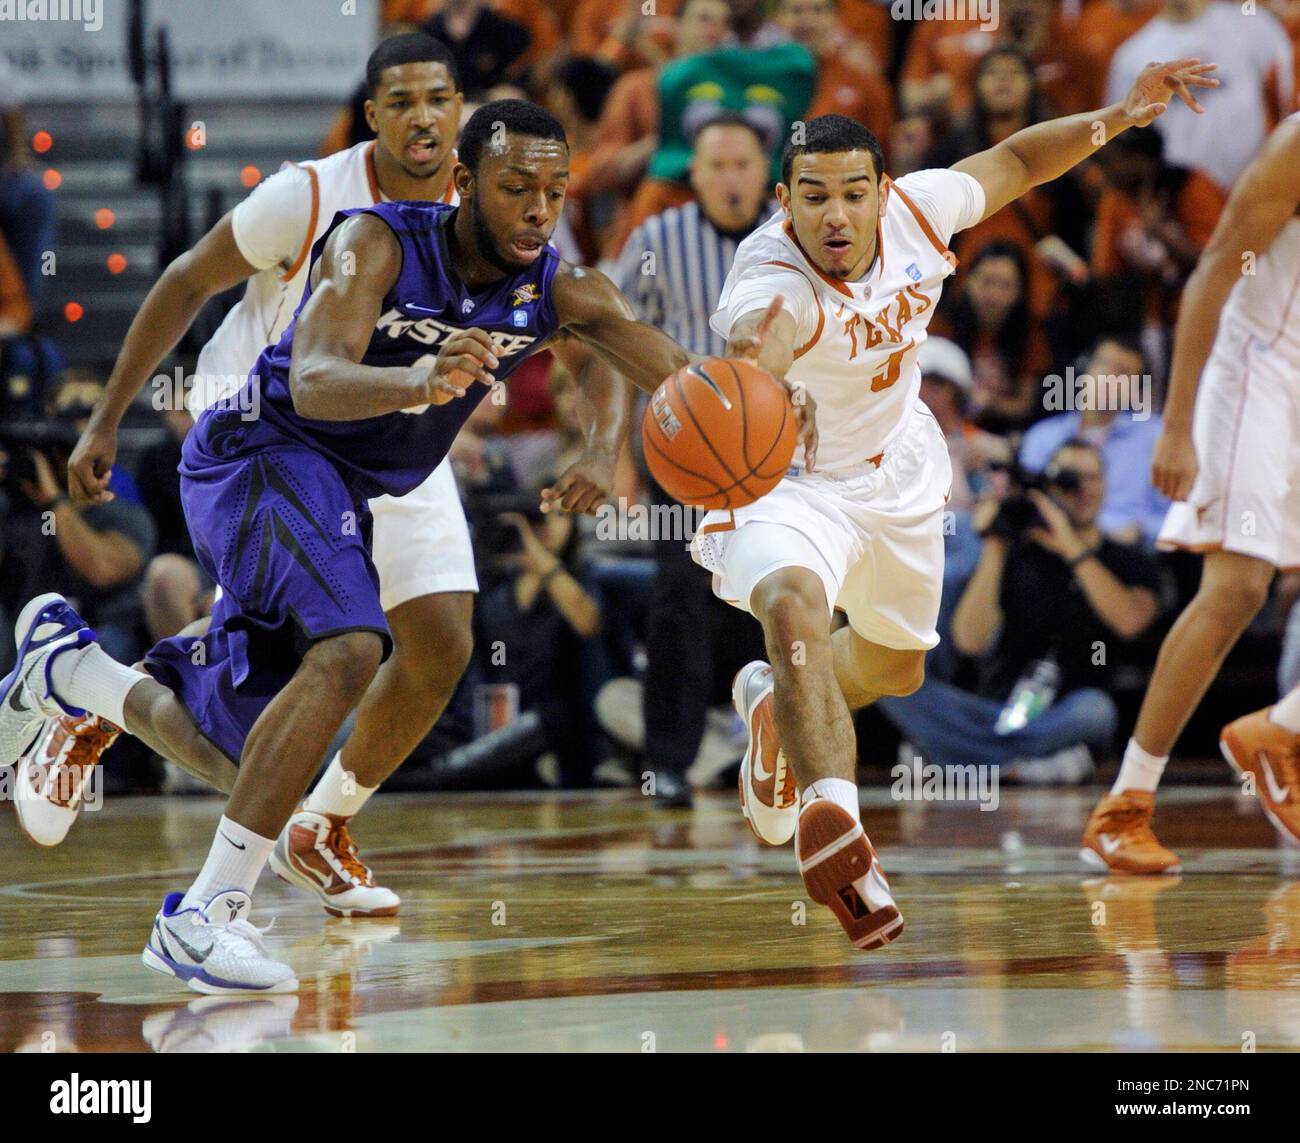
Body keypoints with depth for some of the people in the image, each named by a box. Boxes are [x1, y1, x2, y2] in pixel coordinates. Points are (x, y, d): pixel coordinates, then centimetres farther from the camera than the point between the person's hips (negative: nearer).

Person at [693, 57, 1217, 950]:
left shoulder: (917, 211, -20)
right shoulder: (774, 276, -37)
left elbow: (1014, 161, 0)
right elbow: (753, 349, -61)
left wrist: (1118, 118, -11)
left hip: (896, 471, 6)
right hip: (790, 482, -6)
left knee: (894, 667, 24)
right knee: (792, 599, -39)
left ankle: (777, 707, 57)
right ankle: (834, 811, -51)